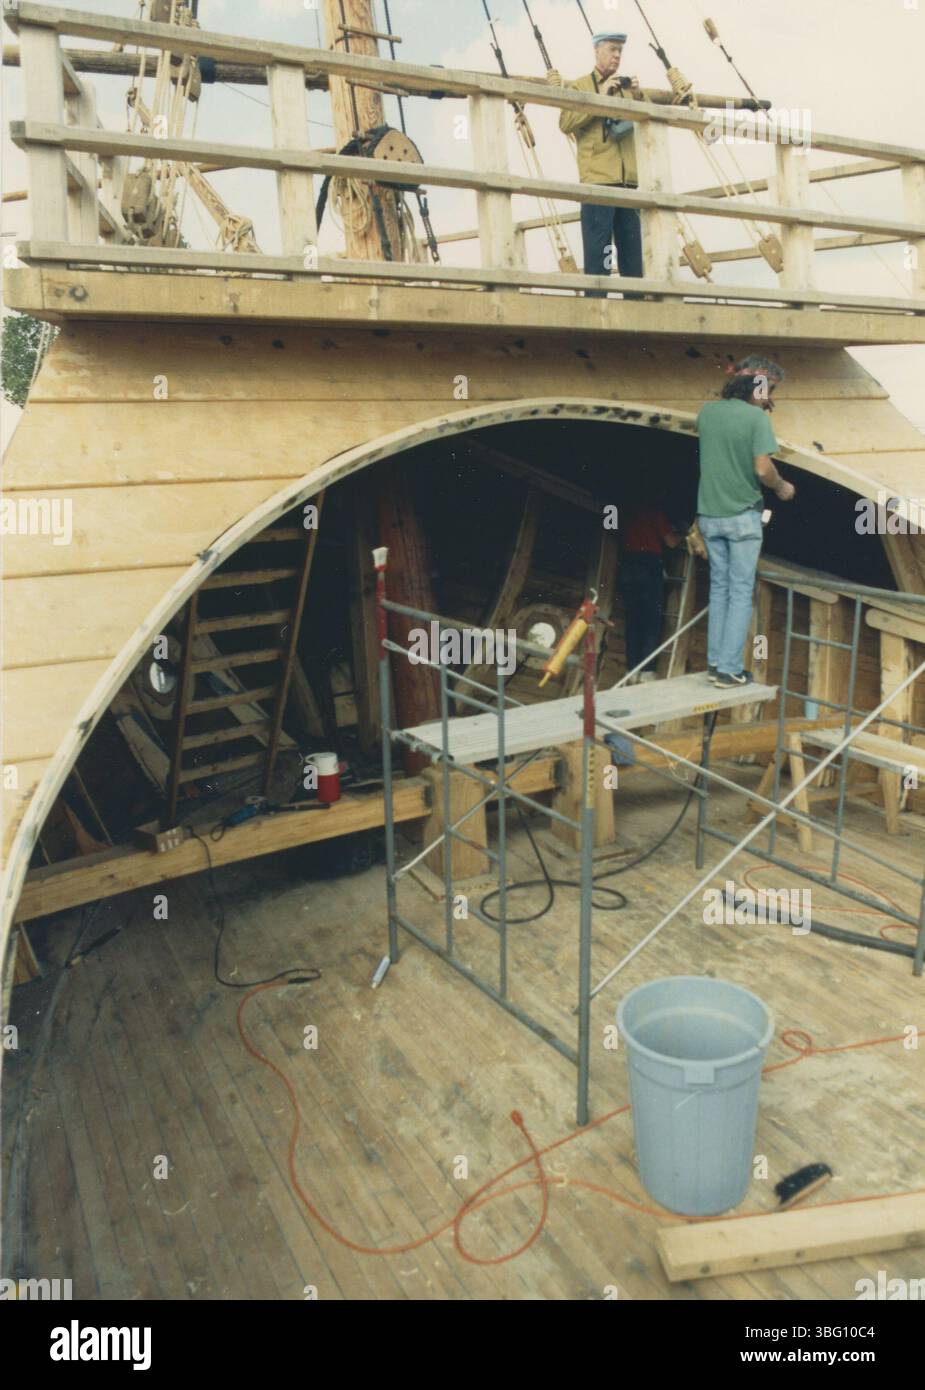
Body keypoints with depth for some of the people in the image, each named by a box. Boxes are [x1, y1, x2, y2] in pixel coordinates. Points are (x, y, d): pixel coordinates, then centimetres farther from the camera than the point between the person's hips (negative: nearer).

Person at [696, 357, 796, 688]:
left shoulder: (707, 411, 5)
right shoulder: (757, 418, -13)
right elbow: (762, 469, -19)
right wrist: (782, 488, 0)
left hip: (709, 514, 6)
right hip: (742, 516, -6)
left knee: (719, 588, 15)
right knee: (740, 592, 1)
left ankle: (715, 663, 17)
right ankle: (730, 670, 1)